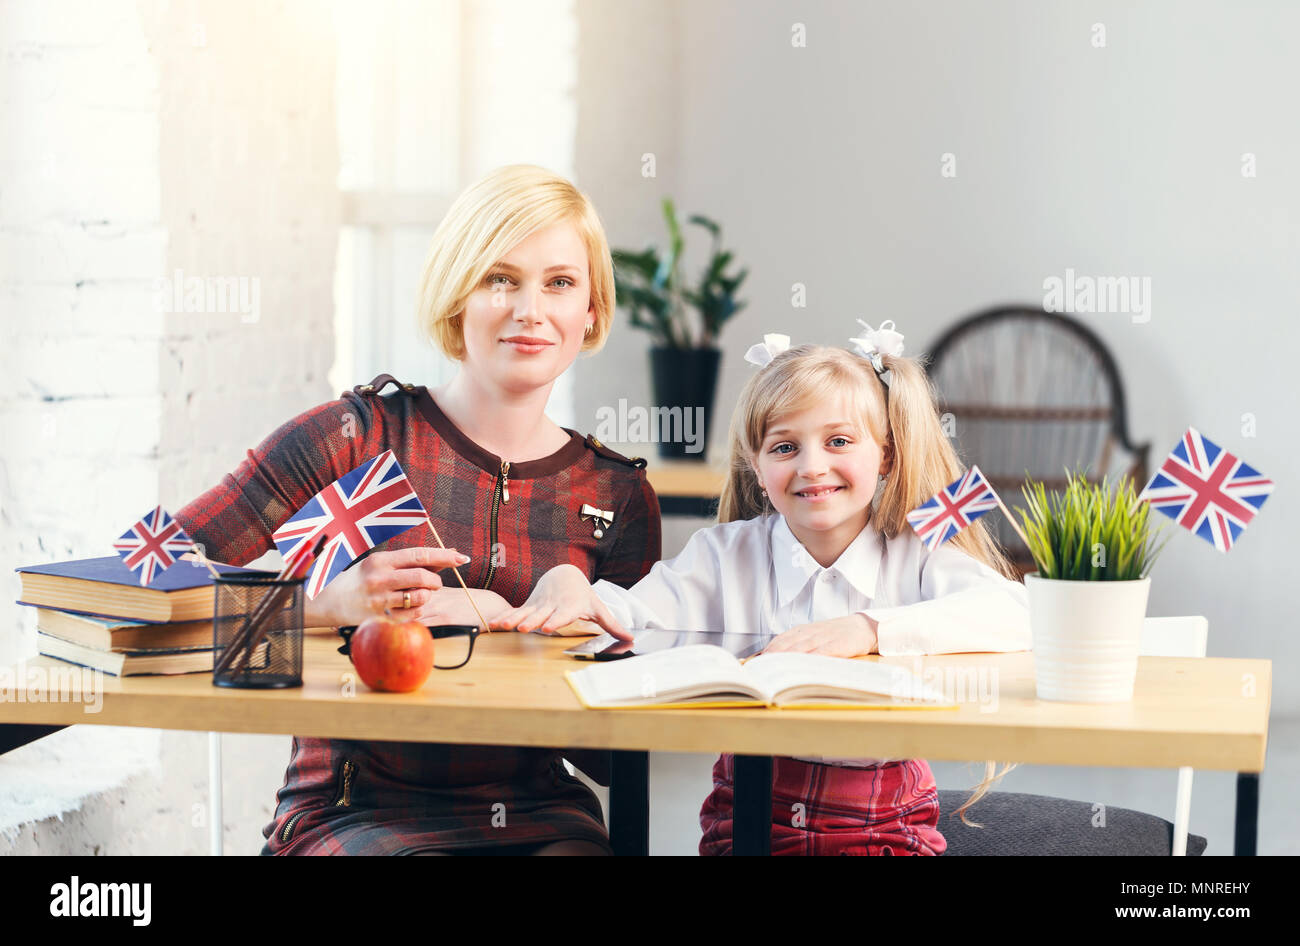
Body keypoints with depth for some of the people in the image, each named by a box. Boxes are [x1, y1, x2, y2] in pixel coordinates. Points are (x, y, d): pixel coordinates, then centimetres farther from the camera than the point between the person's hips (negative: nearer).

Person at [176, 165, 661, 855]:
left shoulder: (618, 495, 10)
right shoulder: (358, 436, 0)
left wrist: (495, 618, -10)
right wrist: (330, 603, -20)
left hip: (538, 817, 3)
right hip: (353, 815, -3)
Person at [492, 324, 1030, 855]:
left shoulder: (917, 557, -1)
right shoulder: (727, 555, 9)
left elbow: (1012, 614, -20)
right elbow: (633, 618, -1)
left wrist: (869, 628, -32)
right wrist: (571, 587, -25)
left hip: (887, 828, -1)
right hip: (745, 819, 2)